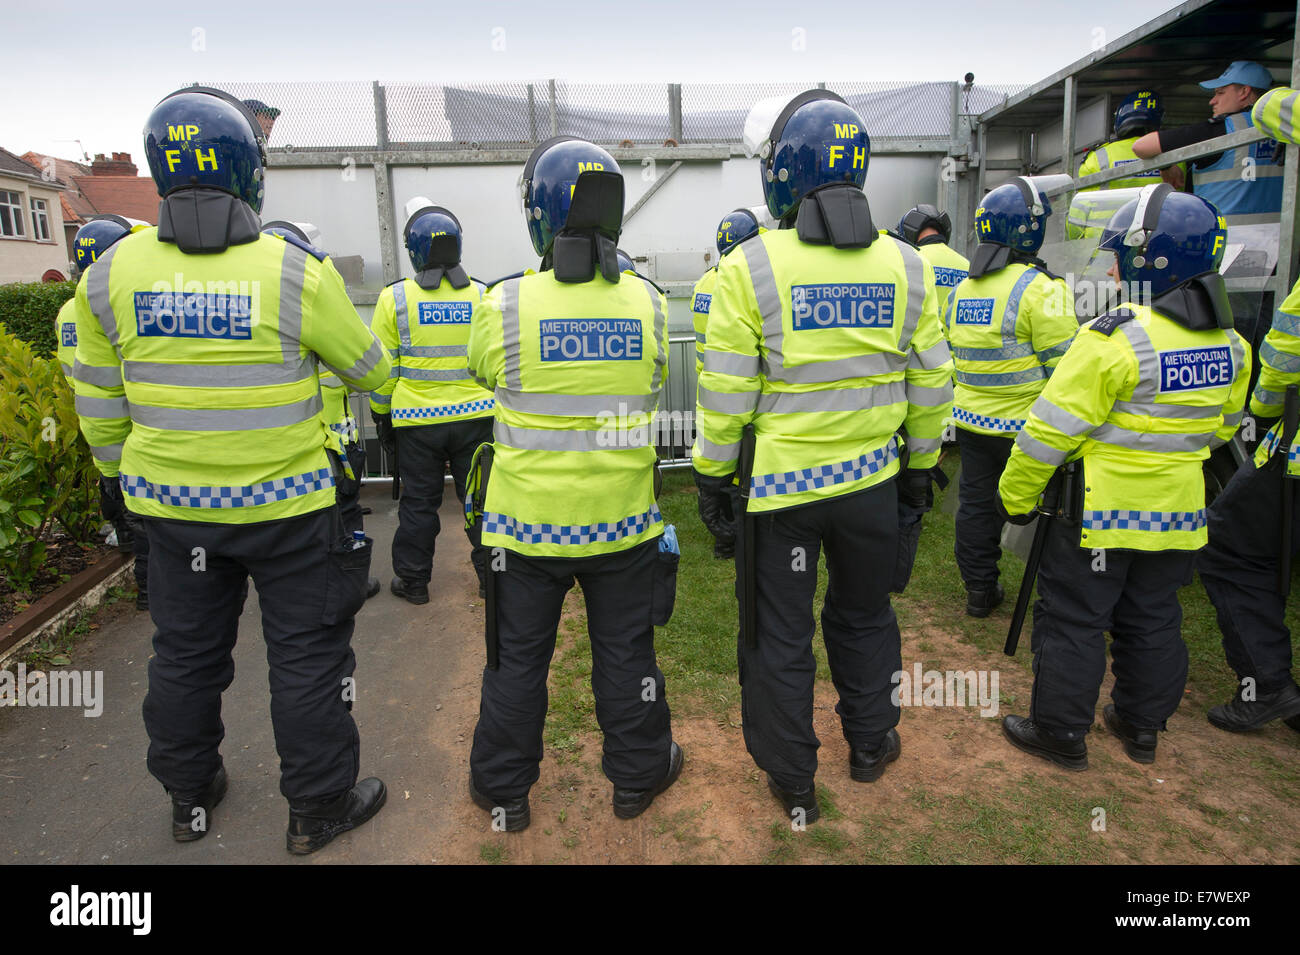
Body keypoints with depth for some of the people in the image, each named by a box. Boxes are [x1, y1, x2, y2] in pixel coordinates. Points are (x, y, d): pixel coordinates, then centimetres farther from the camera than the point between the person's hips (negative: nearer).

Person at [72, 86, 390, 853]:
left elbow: (100, 402, 5)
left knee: (186, 652, 21)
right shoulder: (297, 273, -16)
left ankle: (192, 797, 40)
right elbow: (370, 370, -2)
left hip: (171, 503, 4)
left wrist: (122, 470, 20)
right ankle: (319, 808, 25)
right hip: (287, 504, -4)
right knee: (307, 654, 11)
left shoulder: (112, 274, -5)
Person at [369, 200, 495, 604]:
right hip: (476, 417, 1)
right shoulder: (482, 296, 0)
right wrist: (495, 403, 18)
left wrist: (380, 414, 10)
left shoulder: (395, 297, -5)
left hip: (416, 421, -1)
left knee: (418, 503, 10)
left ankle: (413, 580, 21)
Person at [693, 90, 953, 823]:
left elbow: (727, 389, -11)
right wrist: (922, 464, 18)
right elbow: (931, 384, 5)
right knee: (864, 616, 24)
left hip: (779, 485, -3)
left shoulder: (751, 267, -13)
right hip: (871, 481, 4)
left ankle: (794, 782, 29)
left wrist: (713, 467, 3)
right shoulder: (906, 267, -1)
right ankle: (871, 746, 42)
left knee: (781, 635, 12)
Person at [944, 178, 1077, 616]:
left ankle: (979, 591, 25)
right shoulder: (1039, 288, -15)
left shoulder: (961, 290, 8)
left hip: (972, 423, 7)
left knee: (976, 504, 14)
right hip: (1025, 427, -7)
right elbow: (1064, 365, -16)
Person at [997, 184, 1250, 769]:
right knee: (1153, 622, 20)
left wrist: (1016, 496, -10)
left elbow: (1053, 429, -20)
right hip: (1178, 513, 7)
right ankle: (1142, 727, 35)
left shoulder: (1116, 339, -22)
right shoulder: (1229, 344, 3)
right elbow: (1222, 428, 16)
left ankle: (1061, 734, 18)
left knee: (1072, 621, 6)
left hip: (1103, 512, -7)